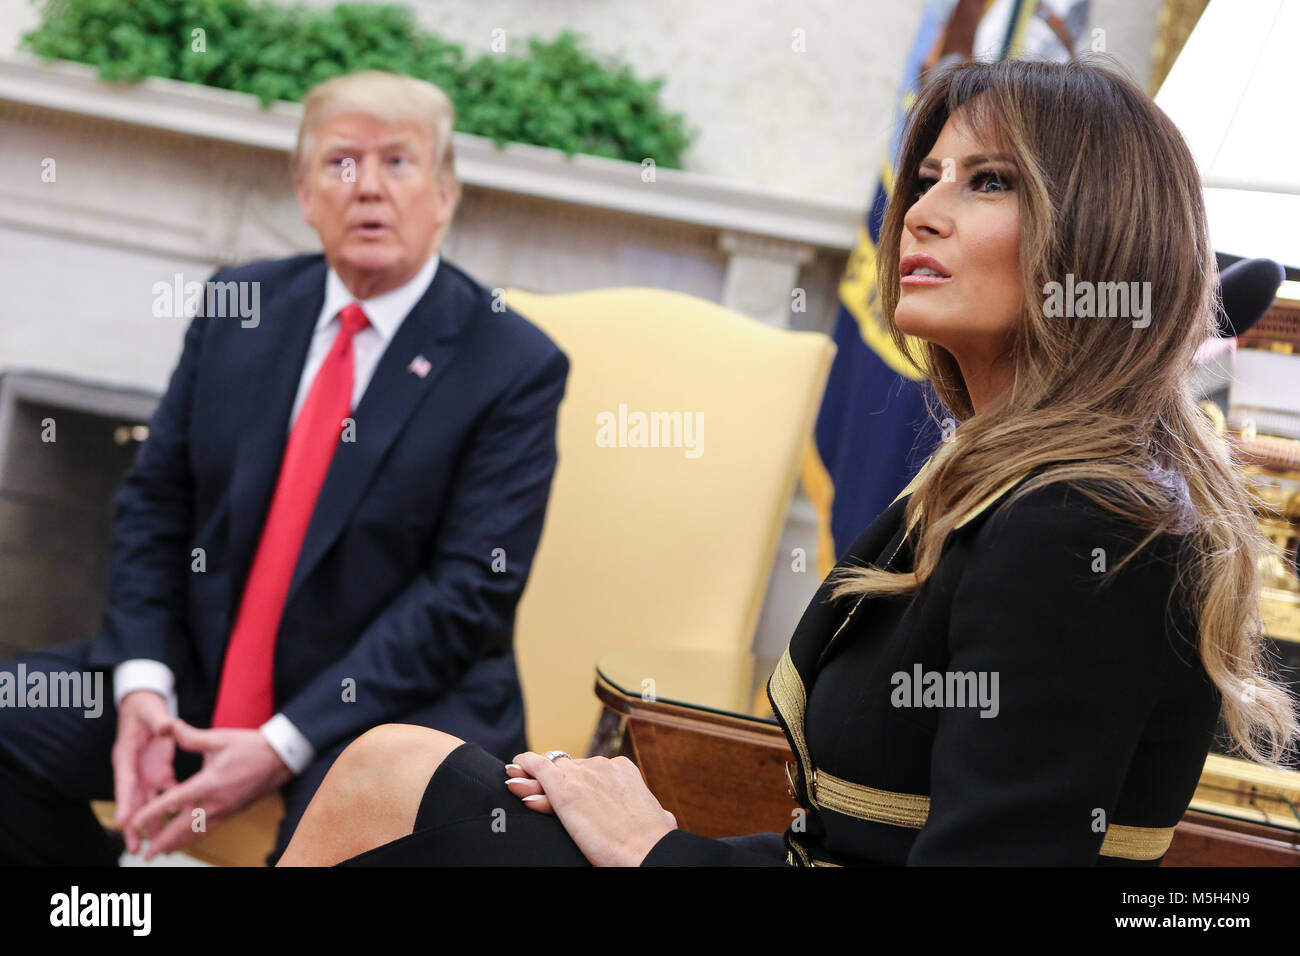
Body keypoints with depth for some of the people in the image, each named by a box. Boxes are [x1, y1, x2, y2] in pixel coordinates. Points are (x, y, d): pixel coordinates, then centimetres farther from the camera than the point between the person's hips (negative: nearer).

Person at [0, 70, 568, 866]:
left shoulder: (517, 366, -7)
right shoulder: (238, 306, 7)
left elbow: (470, 590, -13)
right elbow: (156, 501, 8)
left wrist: (283, 747, -19)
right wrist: (143, 684, -10)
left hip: (394, 702, -5)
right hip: (201, 677, 5)